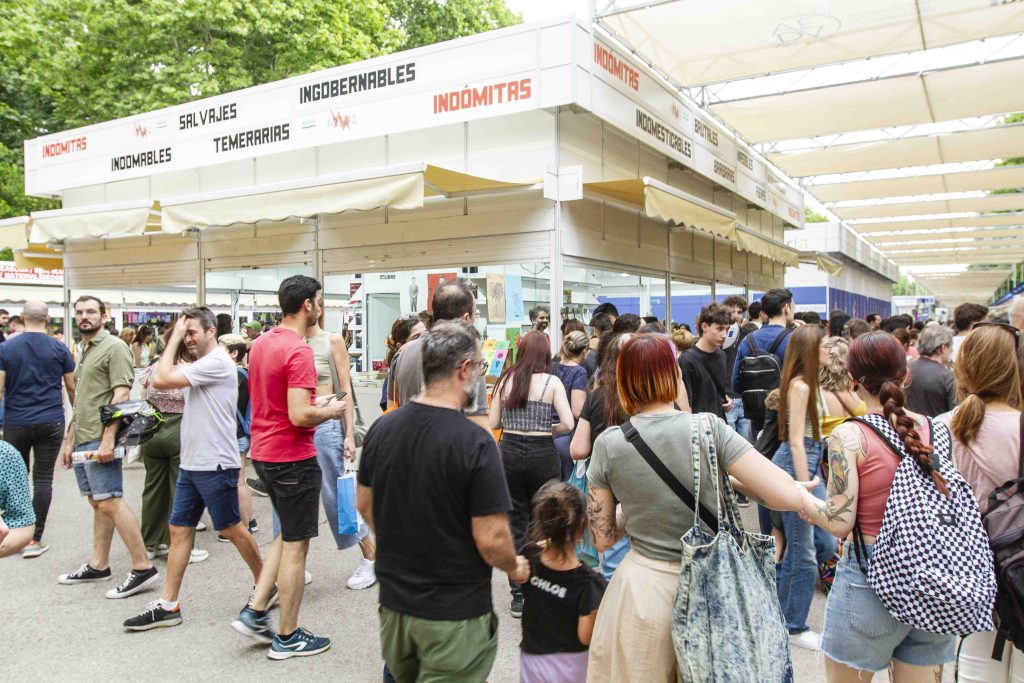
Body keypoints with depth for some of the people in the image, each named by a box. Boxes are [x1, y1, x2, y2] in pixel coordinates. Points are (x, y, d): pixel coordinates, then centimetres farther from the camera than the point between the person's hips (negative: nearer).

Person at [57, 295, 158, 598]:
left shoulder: (114, 347, -8)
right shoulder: (84, 351, 20)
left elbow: (121, 395, -16)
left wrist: (107, 439, -21)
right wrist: (70, 440, 22)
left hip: (100, 439, -9)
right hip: (83, 440, 9)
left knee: (110, 502, -11)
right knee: (96, 503, 13)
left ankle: (143, 567, -8)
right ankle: (98, 566, 21)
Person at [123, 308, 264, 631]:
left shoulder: (216, 362, -17)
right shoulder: (201, 365, 16)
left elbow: (161, 380, -23)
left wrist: (174, 337, -15)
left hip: (215, 465, -10)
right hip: (191, 463, 10)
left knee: (232, 529, 4)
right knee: (179, 530, 9)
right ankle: (168, 605, 17)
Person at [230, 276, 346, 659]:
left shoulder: (260, 344, 7)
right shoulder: (299, 351, -21)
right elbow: (299, 416, -26)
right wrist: (331, 411, -8)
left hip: (263, 453, 9)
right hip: (293, 458, -9)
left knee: (288, 536, 23)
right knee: (296, 545, 5)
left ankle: (254, 613, 22)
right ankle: (287, 638, 17)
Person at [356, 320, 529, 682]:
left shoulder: (381, 428, -5)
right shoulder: (474, 442, -24)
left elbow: (364, 504, 7)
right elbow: (491, 540, -22)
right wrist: (515, 568, -1)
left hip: (393, 601, 6)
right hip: (454, 614, -6)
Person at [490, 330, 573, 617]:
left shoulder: (506, 379, 2)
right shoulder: (552, 382, -5)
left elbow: (493, 423, 6)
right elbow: (568, 423, -11)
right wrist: (549, 429, 8)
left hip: (509, 452, 2)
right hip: (542, 454, -2)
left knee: (516, 523, 10)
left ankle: (519, 595, 15)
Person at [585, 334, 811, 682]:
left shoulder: (608, 444, -10)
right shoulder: (709, 428, -13)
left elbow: (602, 539, -3)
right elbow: (788, 497, -17)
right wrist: (732, 482, 0)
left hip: (642, 590, 0)